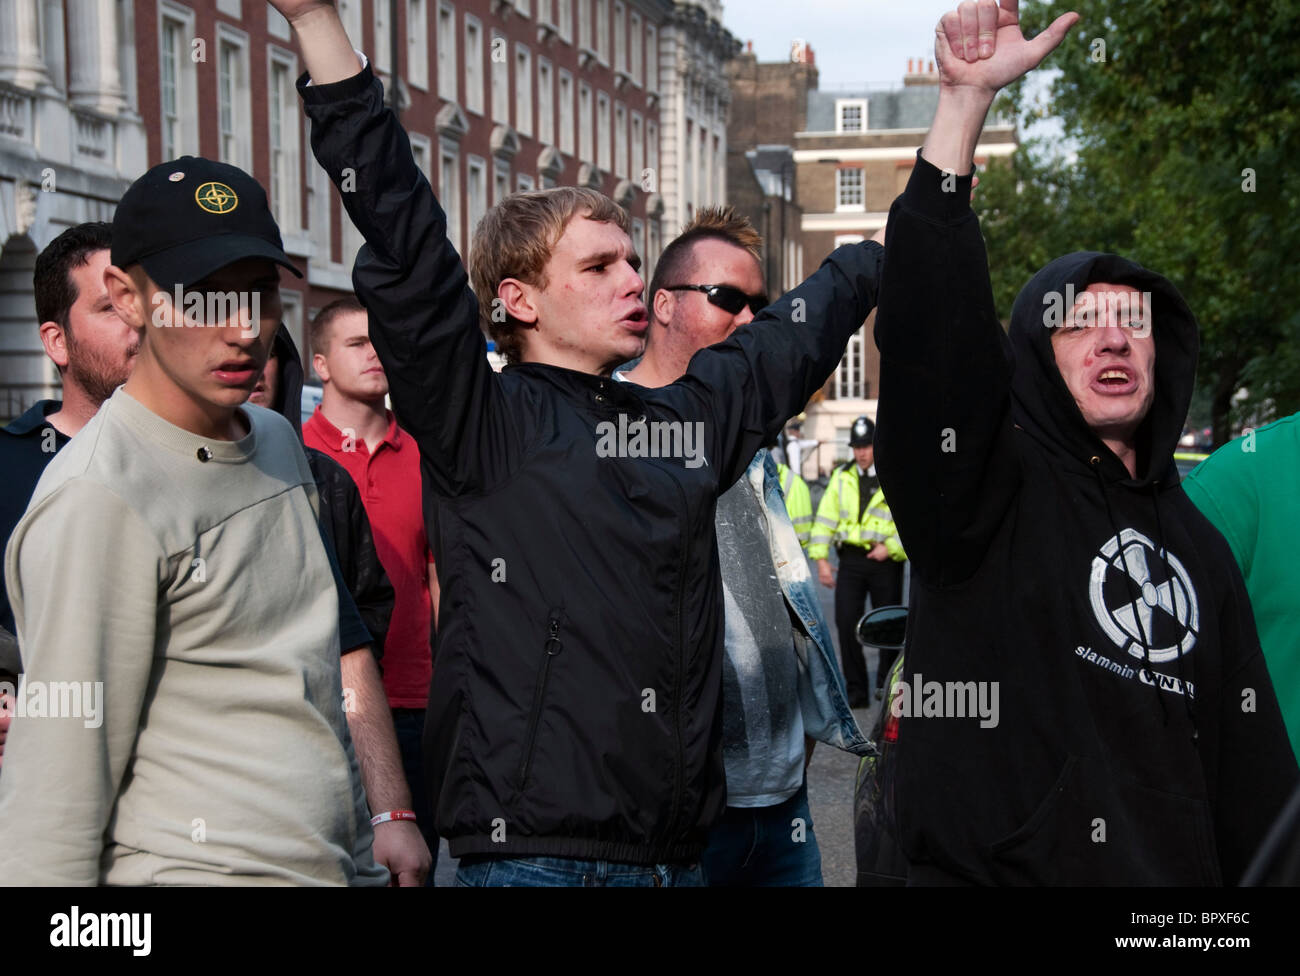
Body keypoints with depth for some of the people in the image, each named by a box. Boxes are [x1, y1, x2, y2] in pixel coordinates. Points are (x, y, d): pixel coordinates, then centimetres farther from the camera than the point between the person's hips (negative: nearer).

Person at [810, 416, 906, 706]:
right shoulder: (841, 477, 10)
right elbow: (825, 518, 10)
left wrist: (891, 547, -14)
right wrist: (821, 558, 2)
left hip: (886, 561, -2)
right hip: (851, 559, 3)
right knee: (846, 622, -6)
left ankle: (886, 683, 24)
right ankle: (856, 689, 2)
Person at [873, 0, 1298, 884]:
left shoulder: (1196, 542, 14)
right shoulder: (991, 483, -4)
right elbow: (929, 322, -21)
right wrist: (967, 99, -26)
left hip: (1174, 870, 5)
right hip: (994, 864, -5)